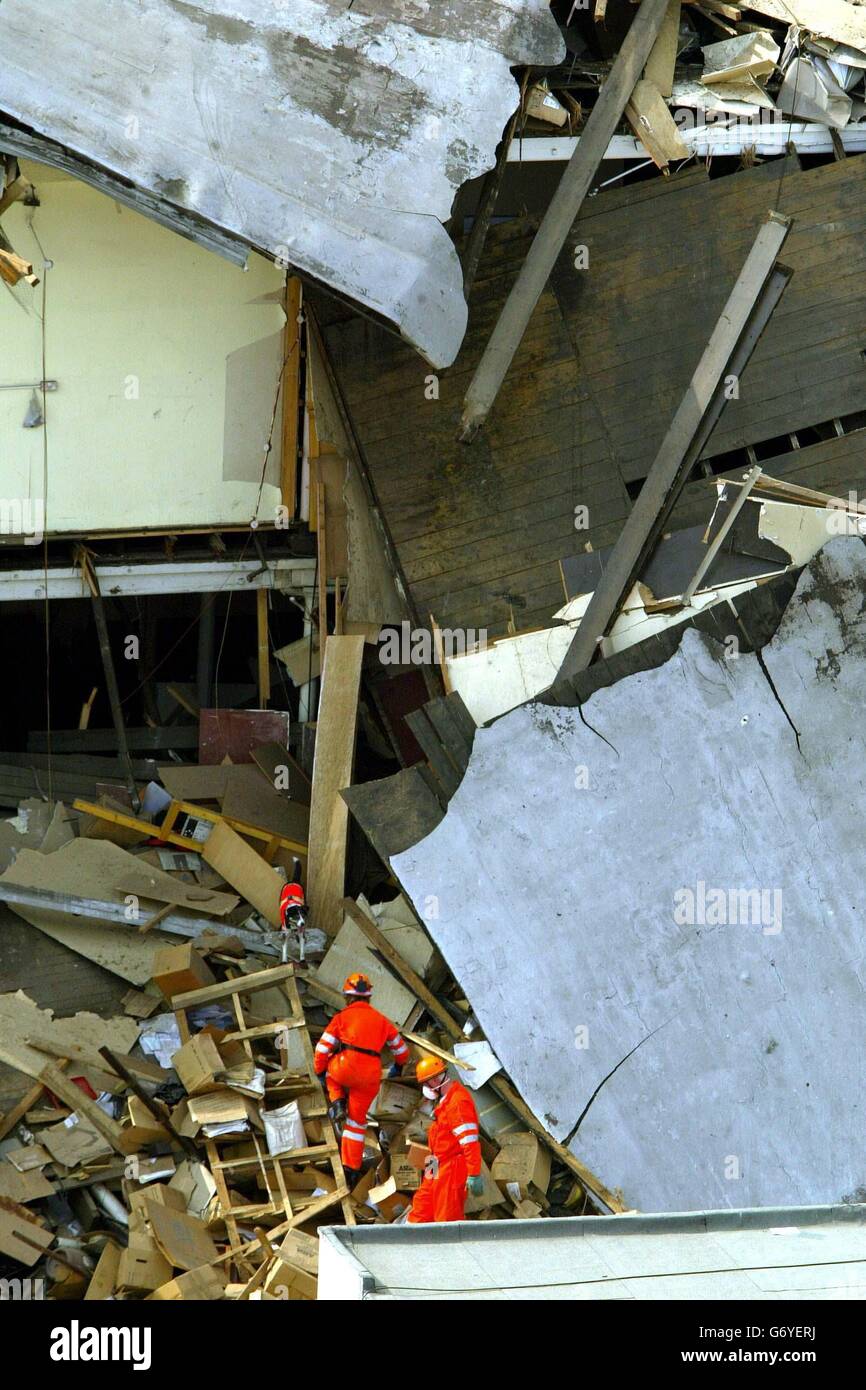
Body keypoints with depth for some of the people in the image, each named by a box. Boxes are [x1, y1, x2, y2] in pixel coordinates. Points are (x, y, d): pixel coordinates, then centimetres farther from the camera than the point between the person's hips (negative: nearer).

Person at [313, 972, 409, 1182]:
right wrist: (397, 1066, 47)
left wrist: (320, 1073, 22)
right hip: (371, 1076, 3)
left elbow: (323, 1049, 7)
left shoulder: (342, 1017, 9)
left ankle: (337, 1104, 13)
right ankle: (352, 1169, 14)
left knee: (329, 1067, 33)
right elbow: (401, 1050, 27)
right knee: (357, 1120, 15)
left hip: (345, 1069, -3)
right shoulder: (382, 1020, 19)